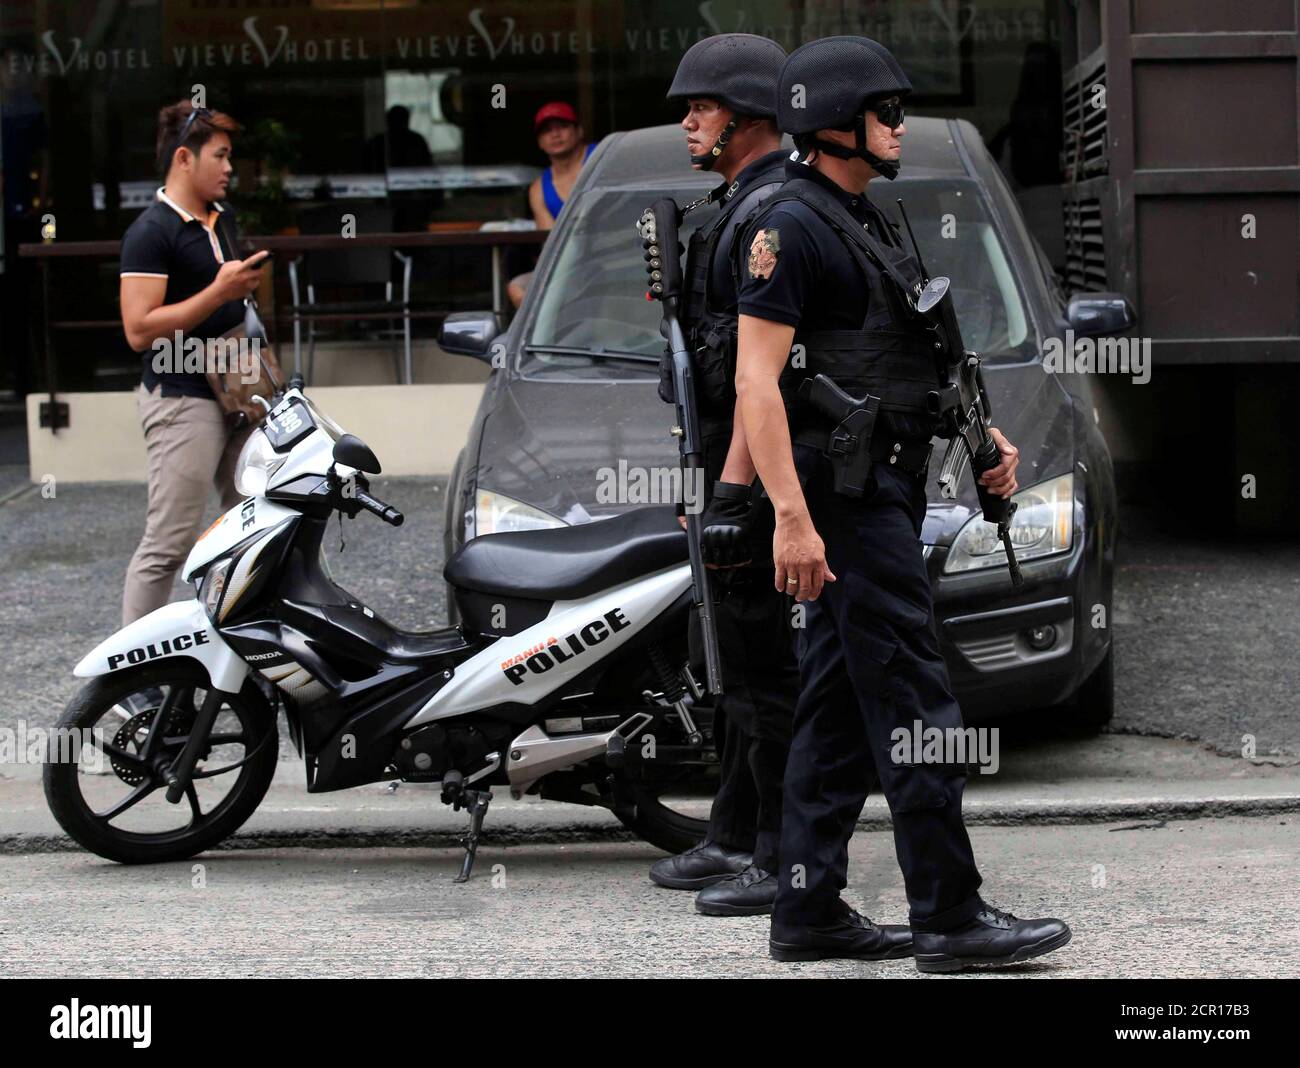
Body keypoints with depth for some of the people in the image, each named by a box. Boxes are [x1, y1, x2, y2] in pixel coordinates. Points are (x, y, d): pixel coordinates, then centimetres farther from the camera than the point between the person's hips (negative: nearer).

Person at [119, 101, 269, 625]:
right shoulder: (152, 232, -14)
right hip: (183, 399, -9)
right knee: (168, 545, -7)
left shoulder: (221, 219, 14)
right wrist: (220, 291, -23)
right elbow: (139, 330, -22)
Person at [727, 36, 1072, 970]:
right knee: (915, 701, -10)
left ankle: (810, 912, 13)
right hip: (844, 493, -10)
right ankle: (951, 917, -8)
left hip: (884, 494, 10)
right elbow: (758, 378, -18)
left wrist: (980, 435, 17)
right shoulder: (792, 225, -12)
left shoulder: (866, 221, 18)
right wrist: (793, 517, -24)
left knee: (839, 703, 9)